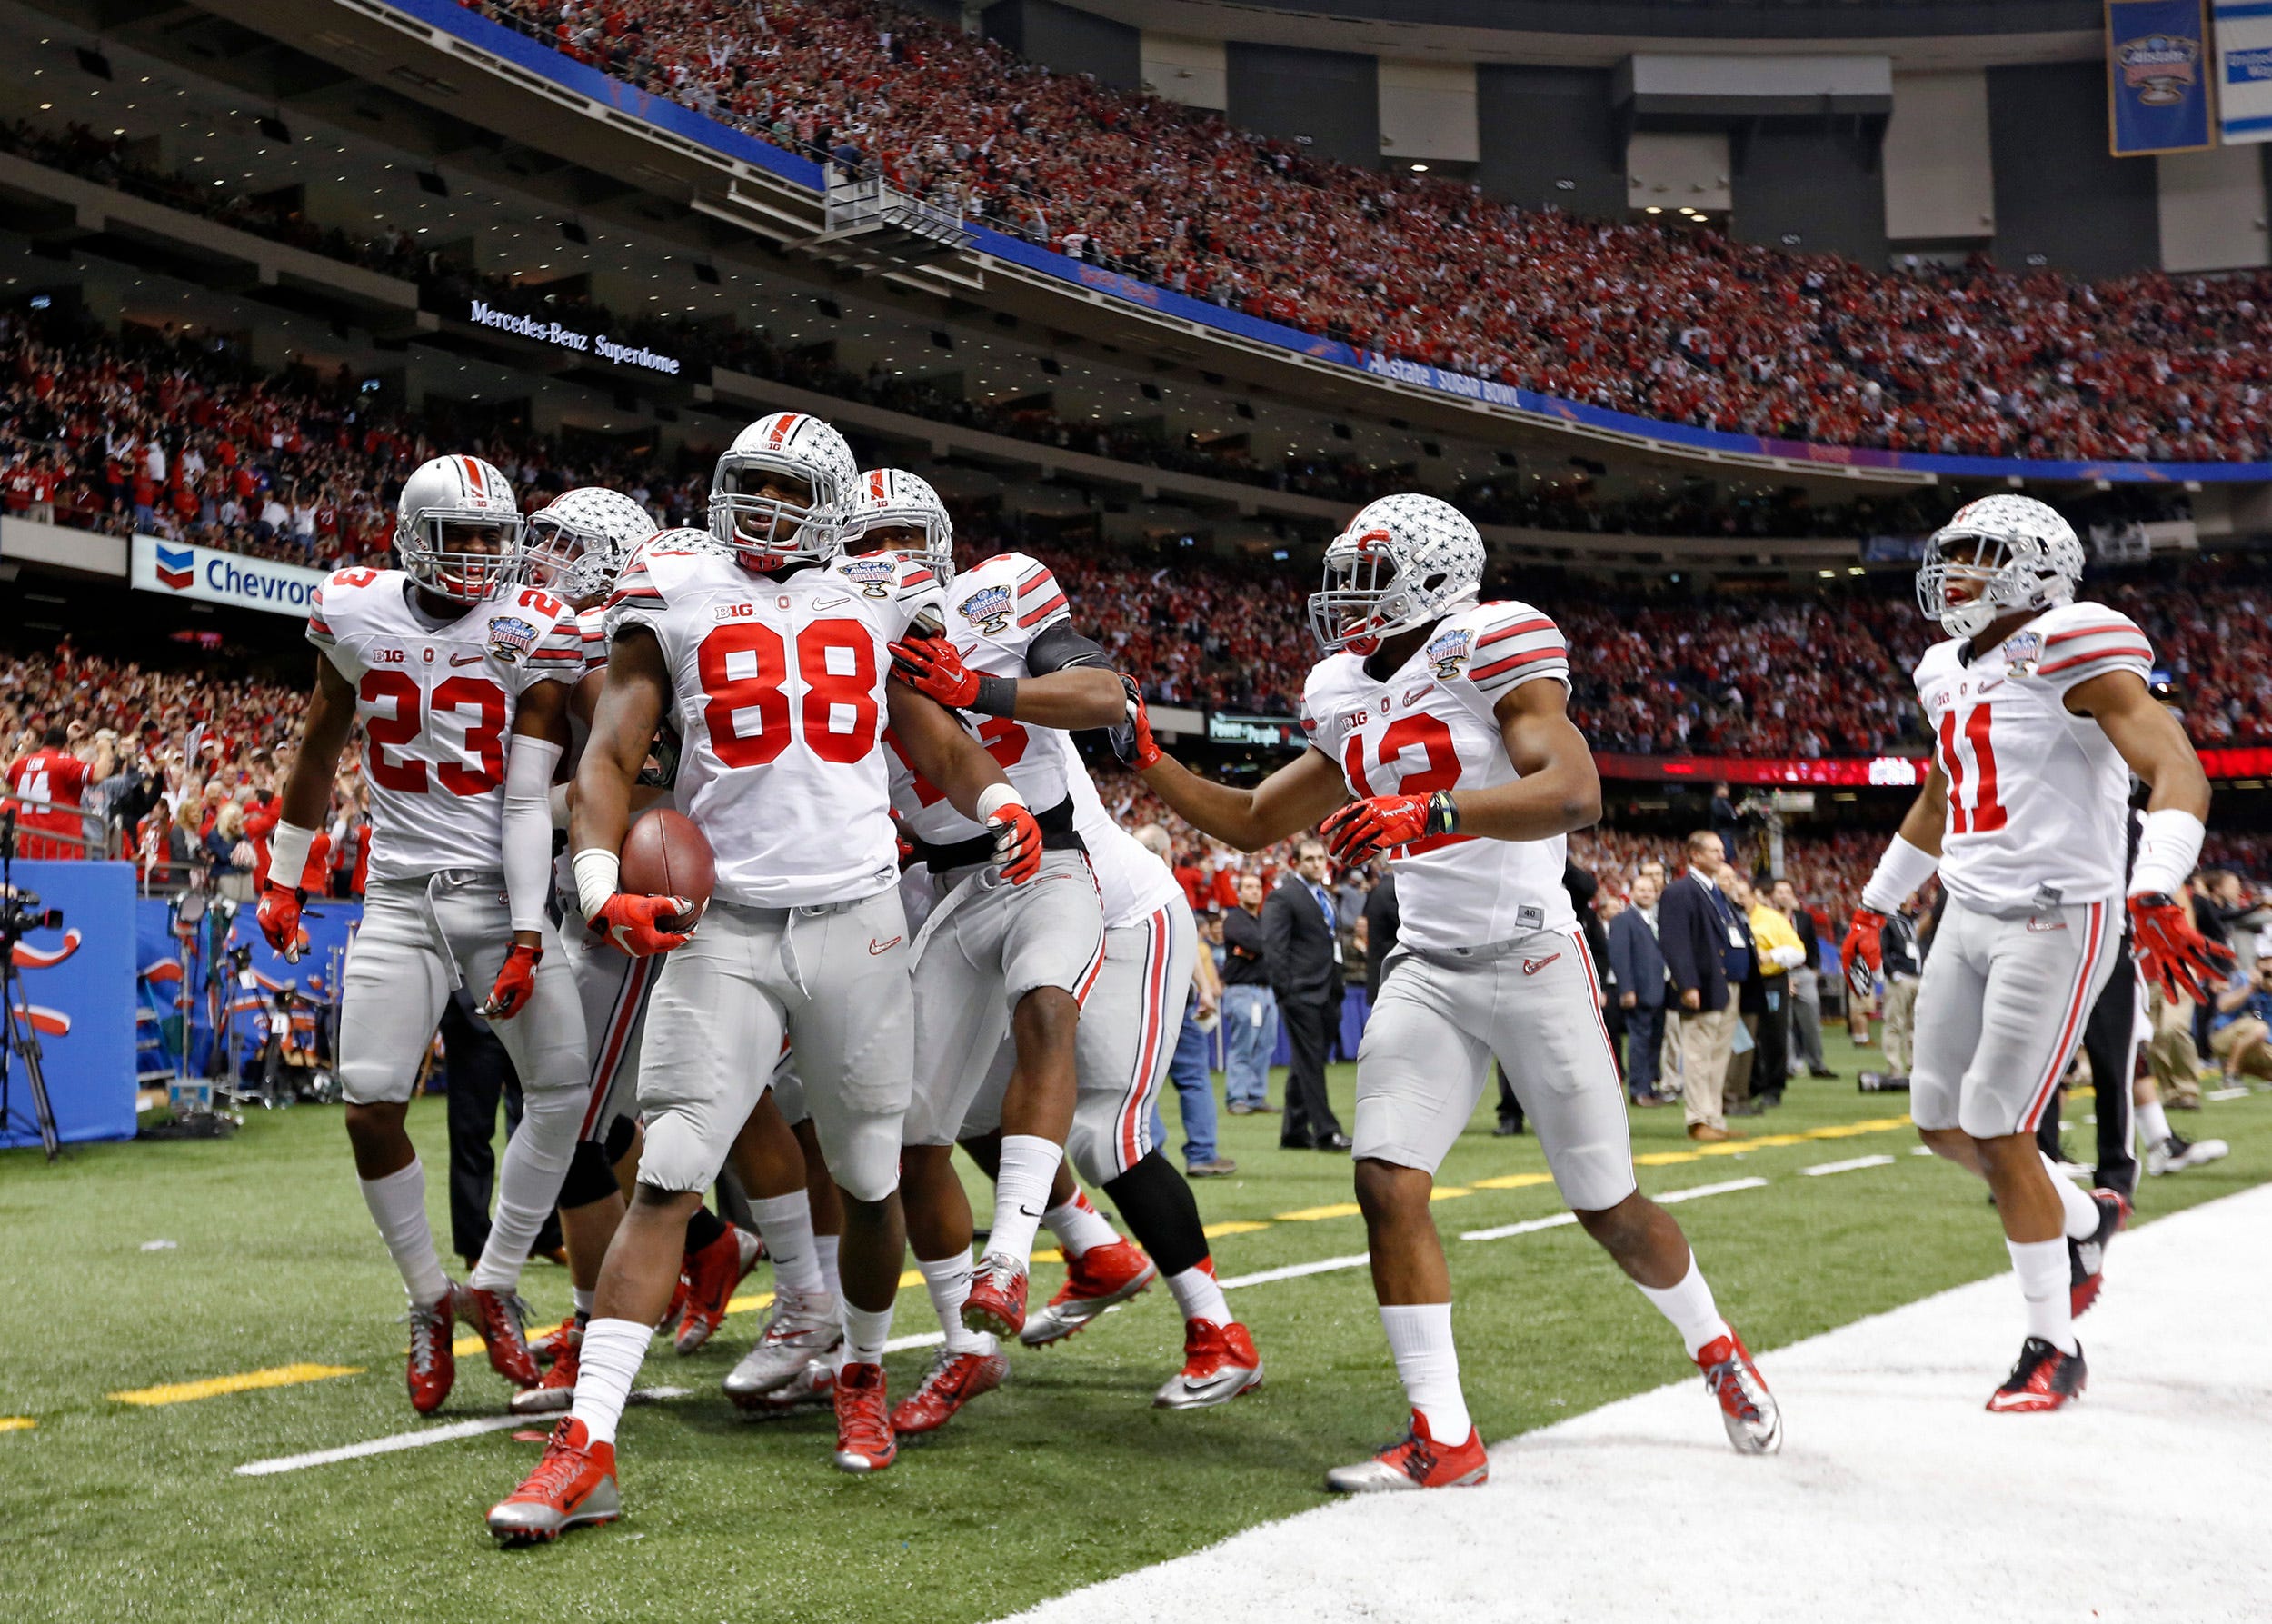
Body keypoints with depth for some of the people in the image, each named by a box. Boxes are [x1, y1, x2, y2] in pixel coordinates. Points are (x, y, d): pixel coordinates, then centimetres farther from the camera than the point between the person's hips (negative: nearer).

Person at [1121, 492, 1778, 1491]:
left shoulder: (1491, 651, -12)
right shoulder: (1347, 700, 10)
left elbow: (1575, 792, -27)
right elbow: (1253, 823, 18)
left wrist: (1431, 811, -38)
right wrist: (1144, 757, 7)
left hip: (1532, 958, -6)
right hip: (1425, 973, 6)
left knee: (1606, 1206, 6)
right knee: (1388, 1184, -11)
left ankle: (1715, 1349, 35)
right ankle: (1444, 1438, -4)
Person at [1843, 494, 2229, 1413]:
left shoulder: (2071, 653, -12)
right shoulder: (1951, 676, 13)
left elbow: (2178, 773, -22)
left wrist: (2154, 896, -35)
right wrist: (1877, 903, 35)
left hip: (2057, 919, -8)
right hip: (1969, 917, 8)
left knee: (1997, 1131, -8)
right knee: (1941, 1125, 9)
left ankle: (2053, 1351, 6)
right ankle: (2085, 1219, 35)